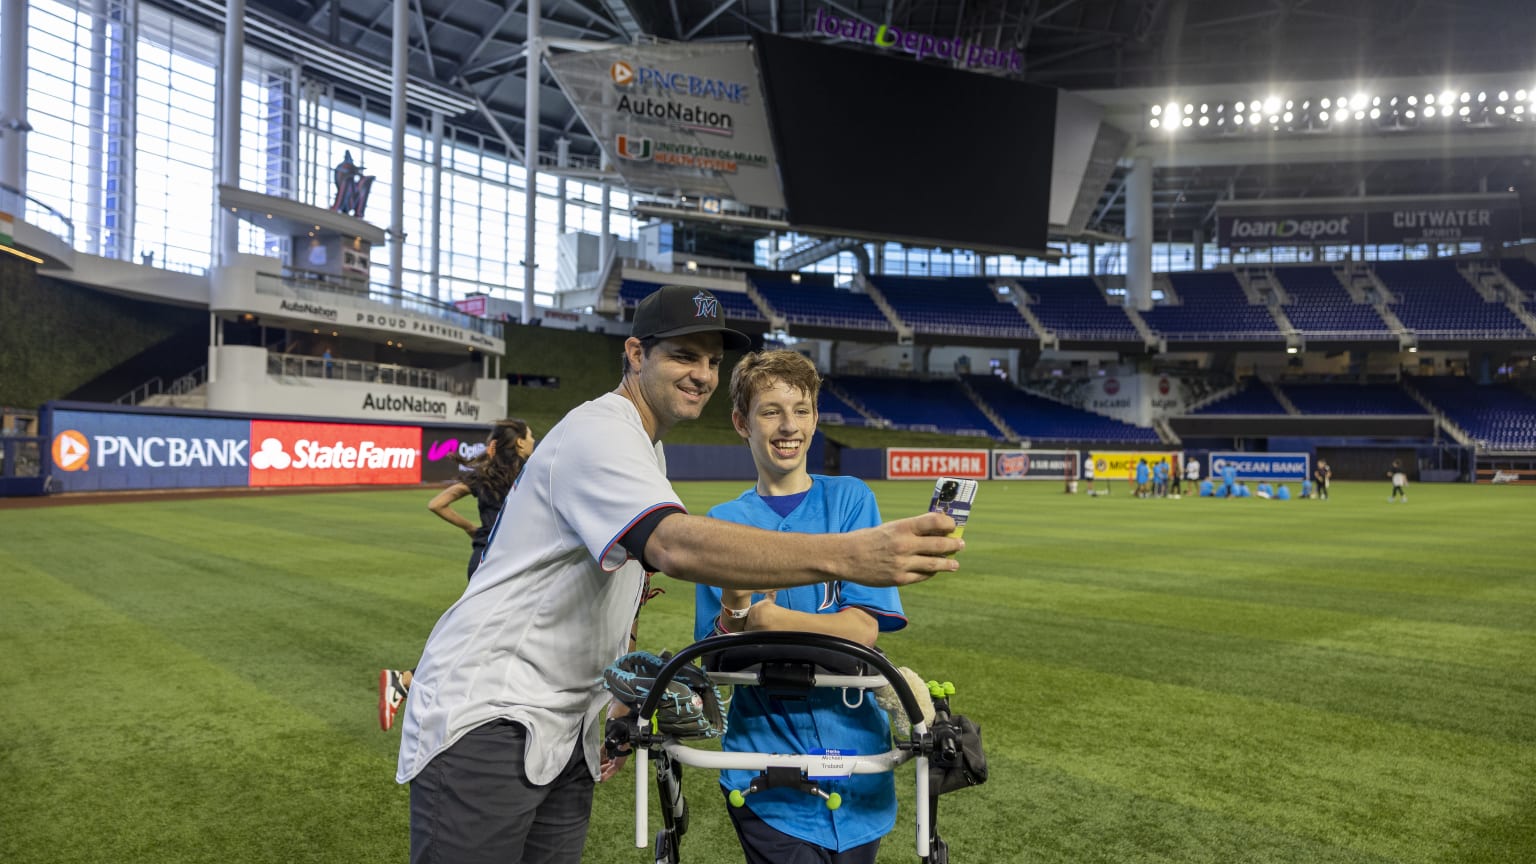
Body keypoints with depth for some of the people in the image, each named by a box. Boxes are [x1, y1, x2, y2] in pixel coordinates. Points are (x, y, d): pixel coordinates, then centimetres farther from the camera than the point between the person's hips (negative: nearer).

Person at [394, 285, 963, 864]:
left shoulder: (644, 449, 14)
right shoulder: (600, 432, -18)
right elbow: (678, 547, -38)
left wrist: (619, 699, 15)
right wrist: (848, 556, -48)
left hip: (562, 730, 9)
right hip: (486, 723, -9)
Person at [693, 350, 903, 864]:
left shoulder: (849, 499, -2)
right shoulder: (724, 523, 0)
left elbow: (862, 629, -11)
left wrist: (762, 616, -16)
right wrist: (735, 605, -22)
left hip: (856, 760, 1)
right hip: (767, 762, 0)